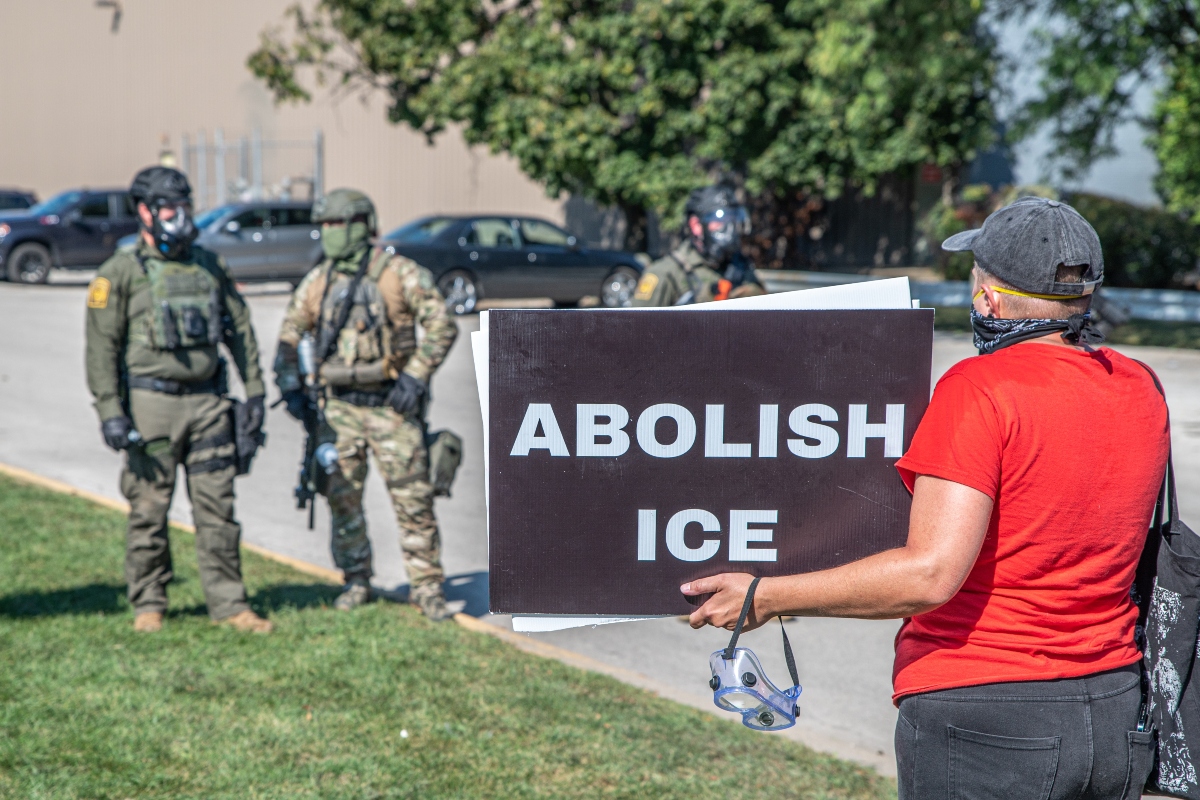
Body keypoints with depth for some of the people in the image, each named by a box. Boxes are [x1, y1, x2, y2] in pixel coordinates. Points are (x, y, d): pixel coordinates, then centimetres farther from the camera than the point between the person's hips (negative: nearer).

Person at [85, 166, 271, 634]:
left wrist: (255, 393, 10)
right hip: (151, 403, -4)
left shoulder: (208, 267, 12)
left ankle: (228, 604, 7)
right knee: (149, 508, 2)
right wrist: (109, 412, -12)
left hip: (207, 402, 4)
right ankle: (148, 605, 14)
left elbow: (240, 331, 15)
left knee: (217, 507, 3)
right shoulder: (121, 272, -2)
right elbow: (102, 346, -5)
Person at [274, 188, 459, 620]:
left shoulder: (399, 274, -7)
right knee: (342, 496, 6)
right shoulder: (317, 281, 7)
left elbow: (442, 325, -8)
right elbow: (290, 334, 17)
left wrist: (416, 375, -15)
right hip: (340, 406, 4)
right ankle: (356, 582, 20)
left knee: (413, 497, -3)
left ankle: (427, 586, 5)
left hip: (392, 403, -4)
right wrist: (290, 383, 5)